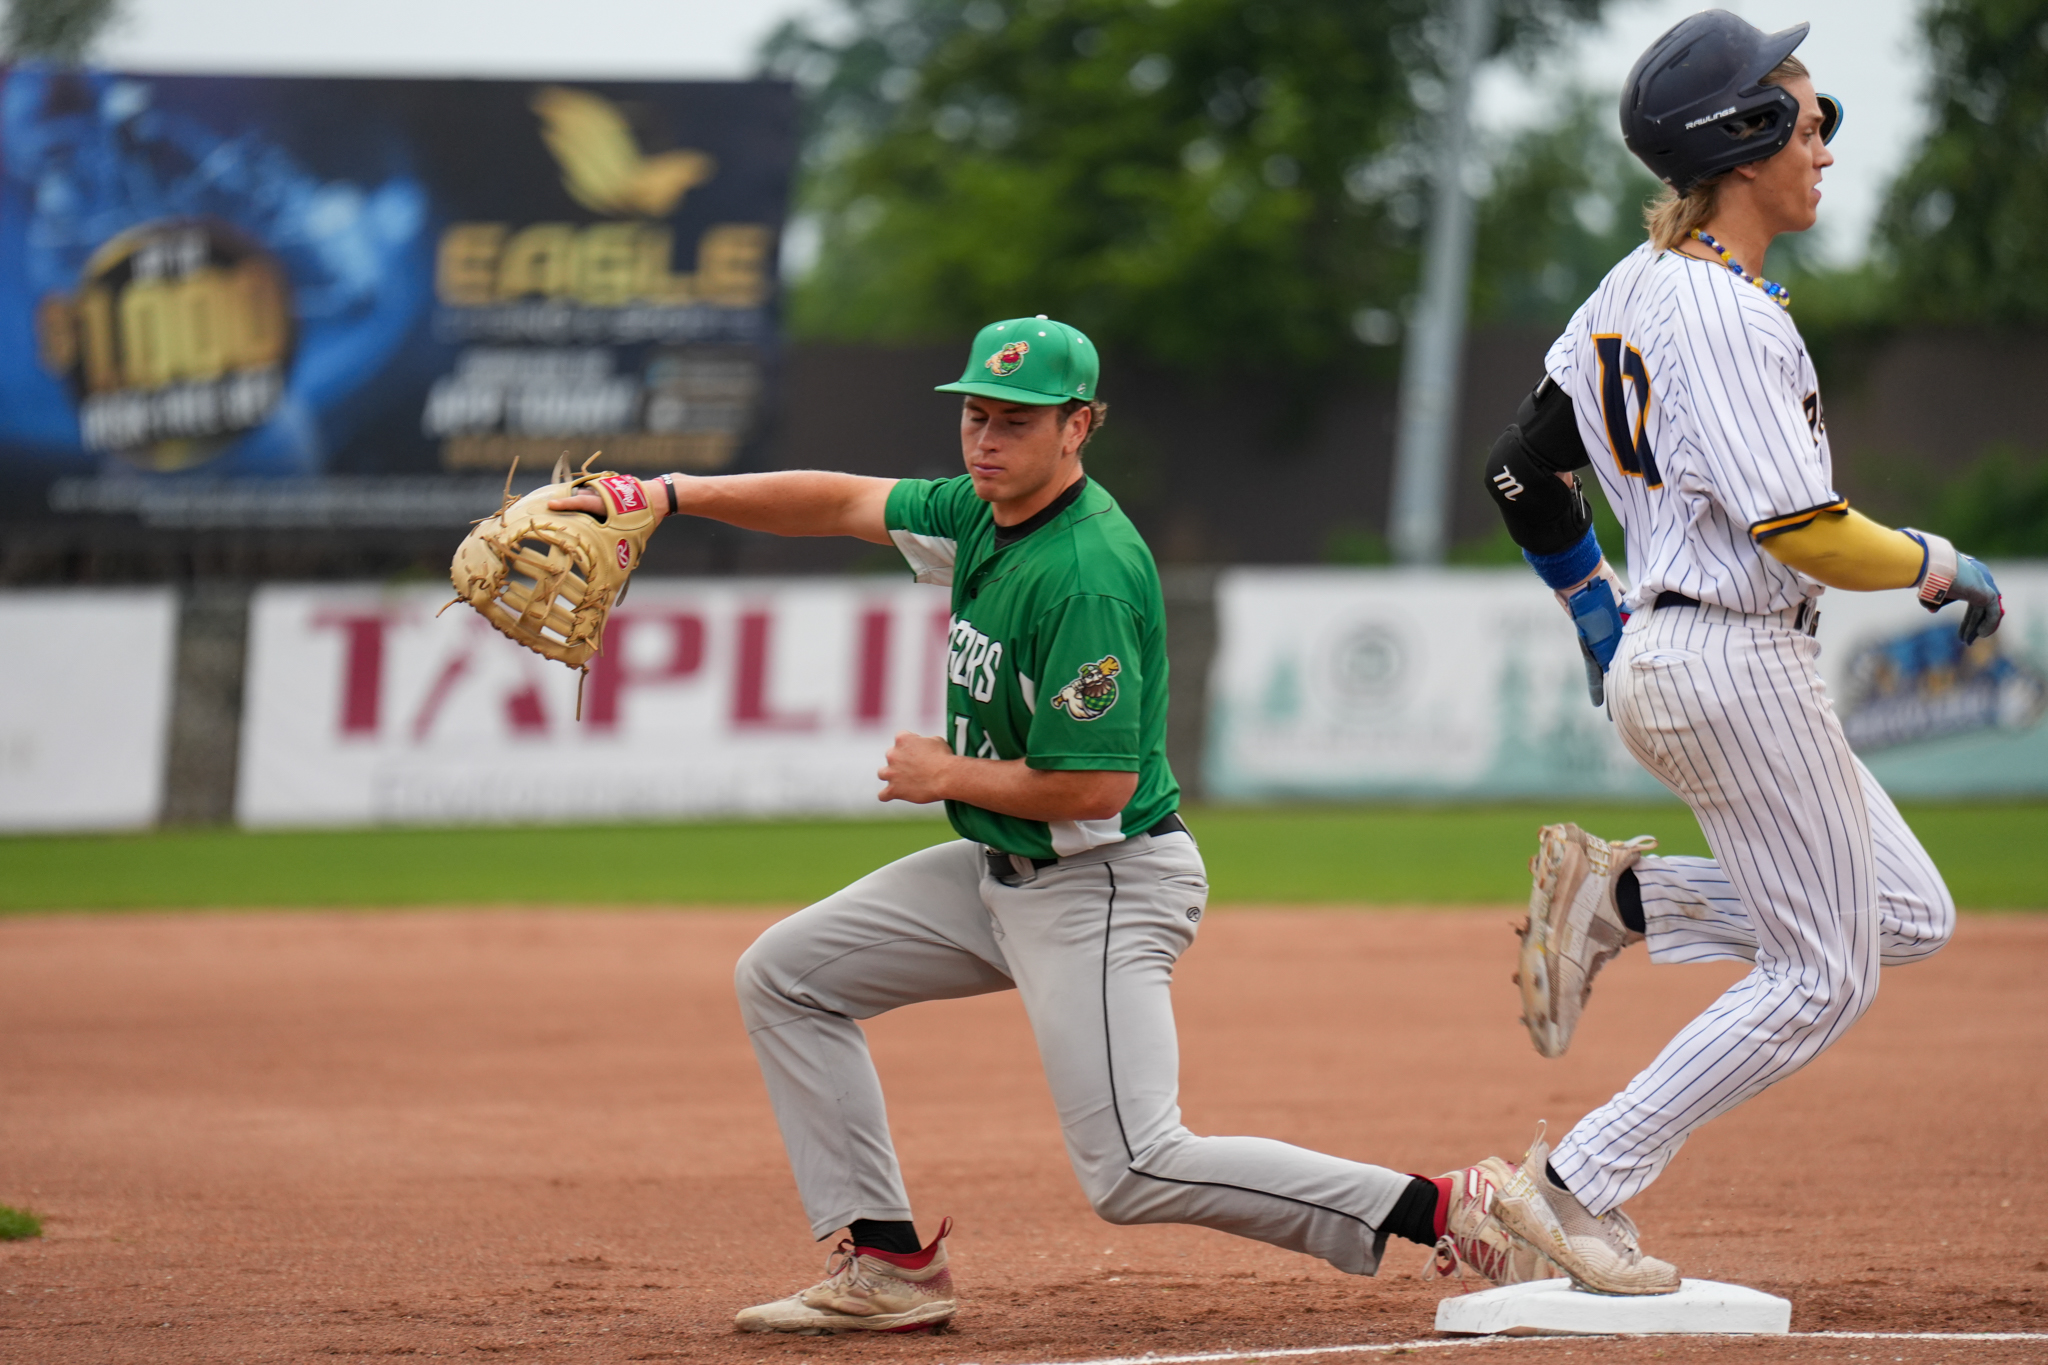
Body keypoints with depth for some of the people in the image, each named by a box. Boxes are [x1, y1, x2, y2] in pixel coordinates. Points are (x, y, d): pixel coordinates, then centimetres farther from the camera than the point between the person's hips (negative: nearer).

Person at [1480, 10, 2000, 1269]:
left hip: (1653, 662, 10)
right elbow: (1798, 529, -23)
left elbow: (1525, 470, 17)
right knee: (1823, 976, 0)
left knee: (1911, 916, 15)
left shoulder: (1635, 290, 10)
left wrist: (1603, 619, 25)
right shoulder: (1723, 313, -19)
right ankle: (1575, 1192, -3)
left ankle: (1619, 895, 7)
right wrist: (1936, 565, -7)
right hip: (1736, 664, -10)